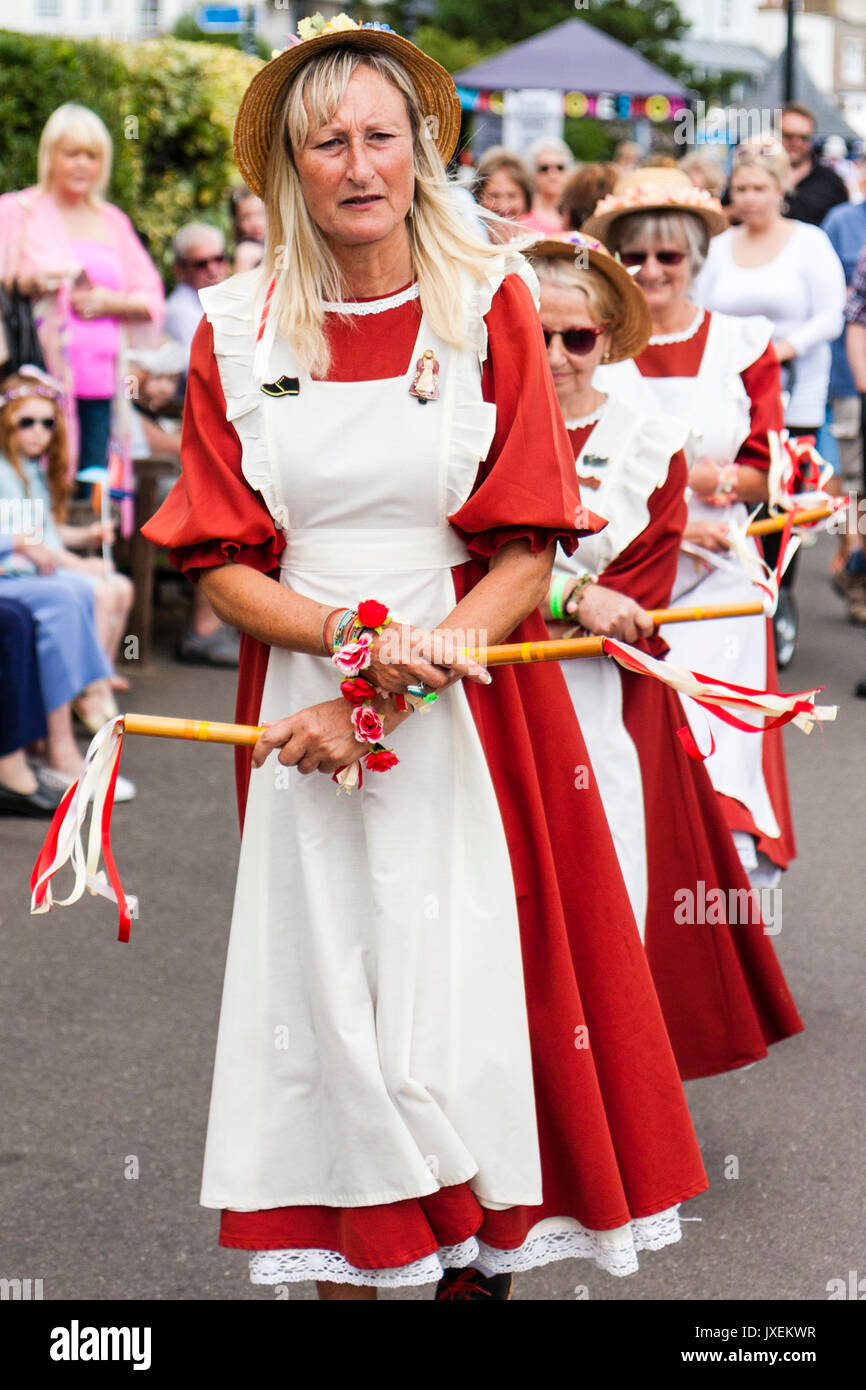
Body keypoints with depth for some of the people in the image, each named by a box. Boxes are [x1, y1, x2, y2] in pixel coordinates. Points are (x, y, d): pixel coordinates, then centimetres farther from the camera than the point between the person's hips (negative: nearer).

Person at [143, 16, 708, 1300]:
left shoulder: (490, 306, -1)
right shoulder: (238, 330, 3)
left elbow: (528, 555, -4)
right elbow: (222, 562, 3)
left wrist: (395, 691, -15)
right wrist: (356, 637, -15)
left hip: (469, 709, -1)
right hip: (302, 710, 1)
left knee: (469, 988, 1)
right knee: (326, 985, 3)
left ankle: (478, 1261, 18)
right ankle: (345, 1272, 15)